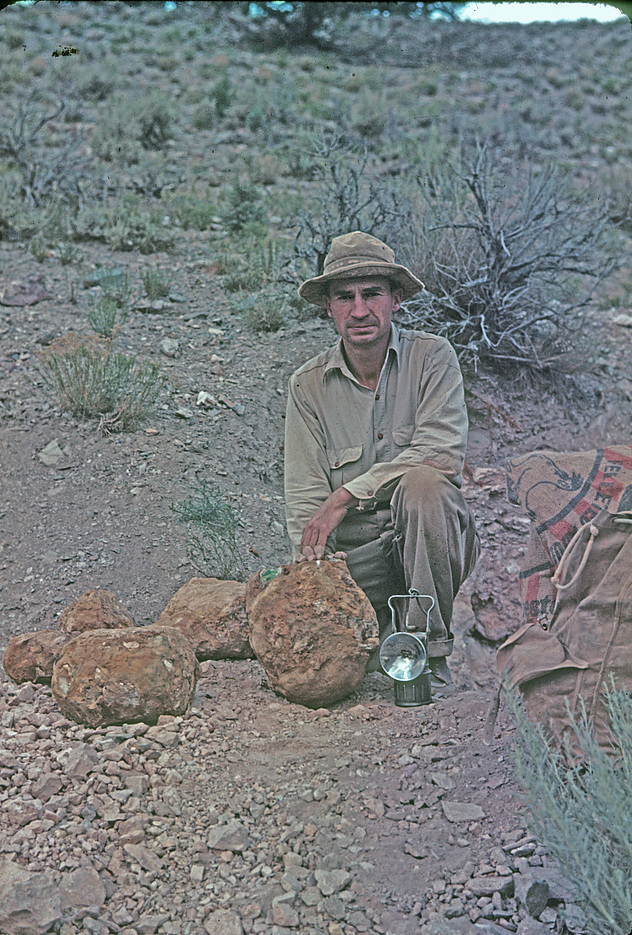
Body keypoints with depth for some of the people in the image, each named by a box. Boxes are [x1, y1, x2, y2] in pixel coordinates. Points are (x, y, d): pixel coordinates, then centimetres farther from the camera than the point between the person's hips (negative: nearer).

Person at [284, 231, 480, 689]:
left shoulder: (432, 357, -3)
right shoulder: (308, 385, 4)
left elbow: (442, 452, -18)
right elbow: (305, 495, 0)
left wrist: (345, 496, -21)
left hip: (428, 539, -2)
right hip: (356, 553, 3)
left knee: (421, 482, -33)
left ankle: (430, 648, -19)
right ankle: (385, 629, 18)